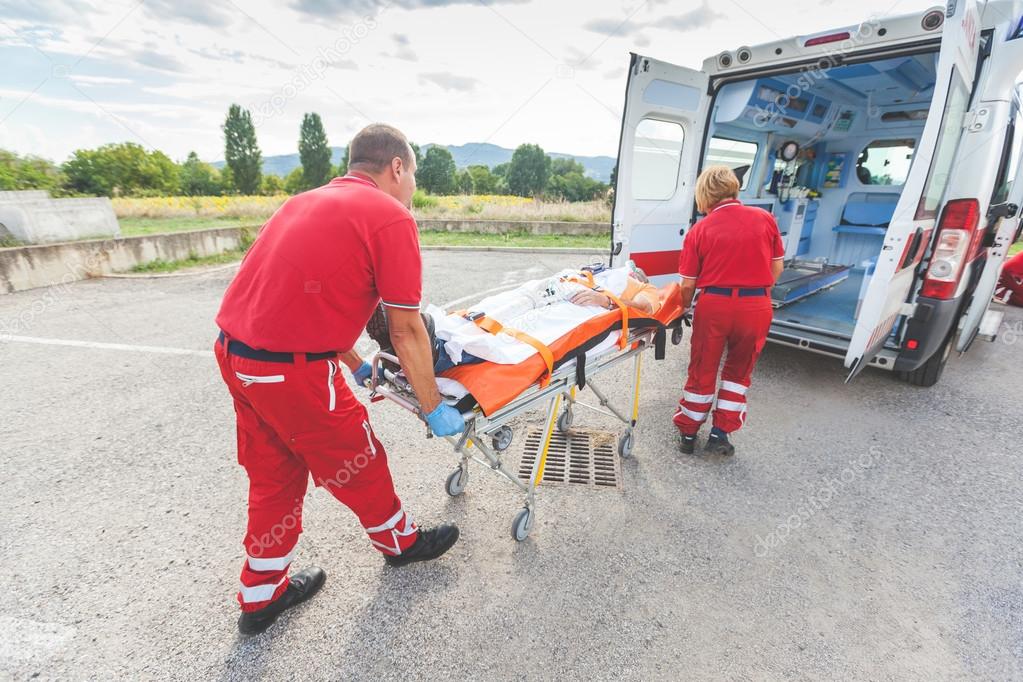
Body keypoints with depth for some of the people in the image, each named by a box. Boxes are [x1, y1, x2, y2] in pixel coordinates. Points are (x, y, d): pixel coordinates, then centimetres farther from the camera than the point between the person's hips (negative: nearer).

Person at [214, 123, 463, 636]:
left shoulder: (308, 202, 17)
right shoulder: (391, 217, -9)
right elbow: (406, 330, -11)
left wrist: (356, 367, 27)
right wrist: (434, 409, 0)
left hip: (234, 352, 8)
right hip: (293, 371, -8)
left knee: (273, 476, 23)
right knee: (356, 464, 15)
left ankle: (262, 595, 41)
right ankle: (401, 541, 42)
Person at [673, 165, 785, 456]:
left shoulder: (700, 229, -5)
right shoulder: (765, 219, 3)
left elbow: (688, 283, -4)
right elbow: (777, 267, 9)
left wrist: (684, 308, 13)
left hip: (714, 304, -2)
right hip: (756, 306, 2)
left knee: (702, 370, 13)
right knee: (739, 371, 19)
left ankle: (688, 433, 27)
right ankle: (720, 433, 23)